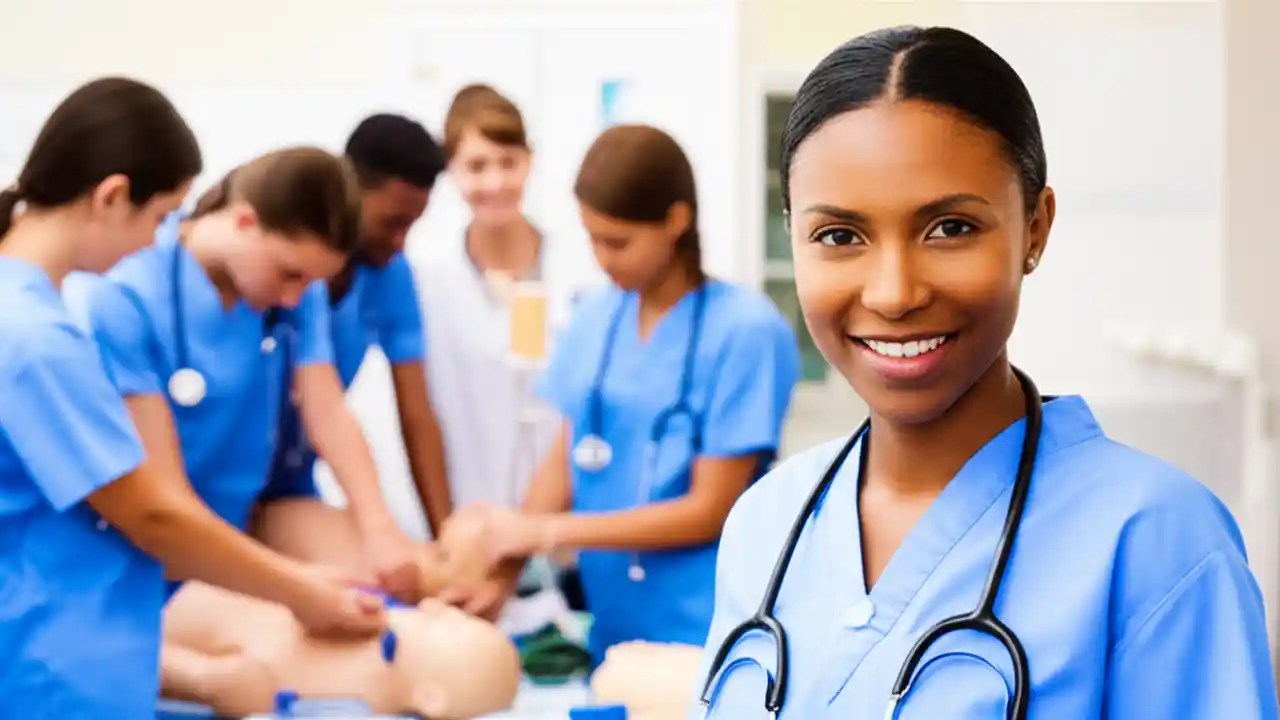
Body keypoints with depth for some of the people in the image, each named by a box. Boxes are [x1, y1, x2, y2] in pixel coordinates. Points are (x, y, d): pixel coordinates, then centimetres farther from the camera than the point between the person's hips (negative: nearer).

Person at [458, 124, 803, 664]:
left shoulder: (744, 329, -14)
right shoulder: (595, 319, 3)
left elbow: (711, 509, -13)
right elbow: (566, 459, 9)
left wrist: (549, 531, -13)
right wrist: (504, 568, -5)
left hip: (705, 633, -5)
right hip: (614, 627, 5)